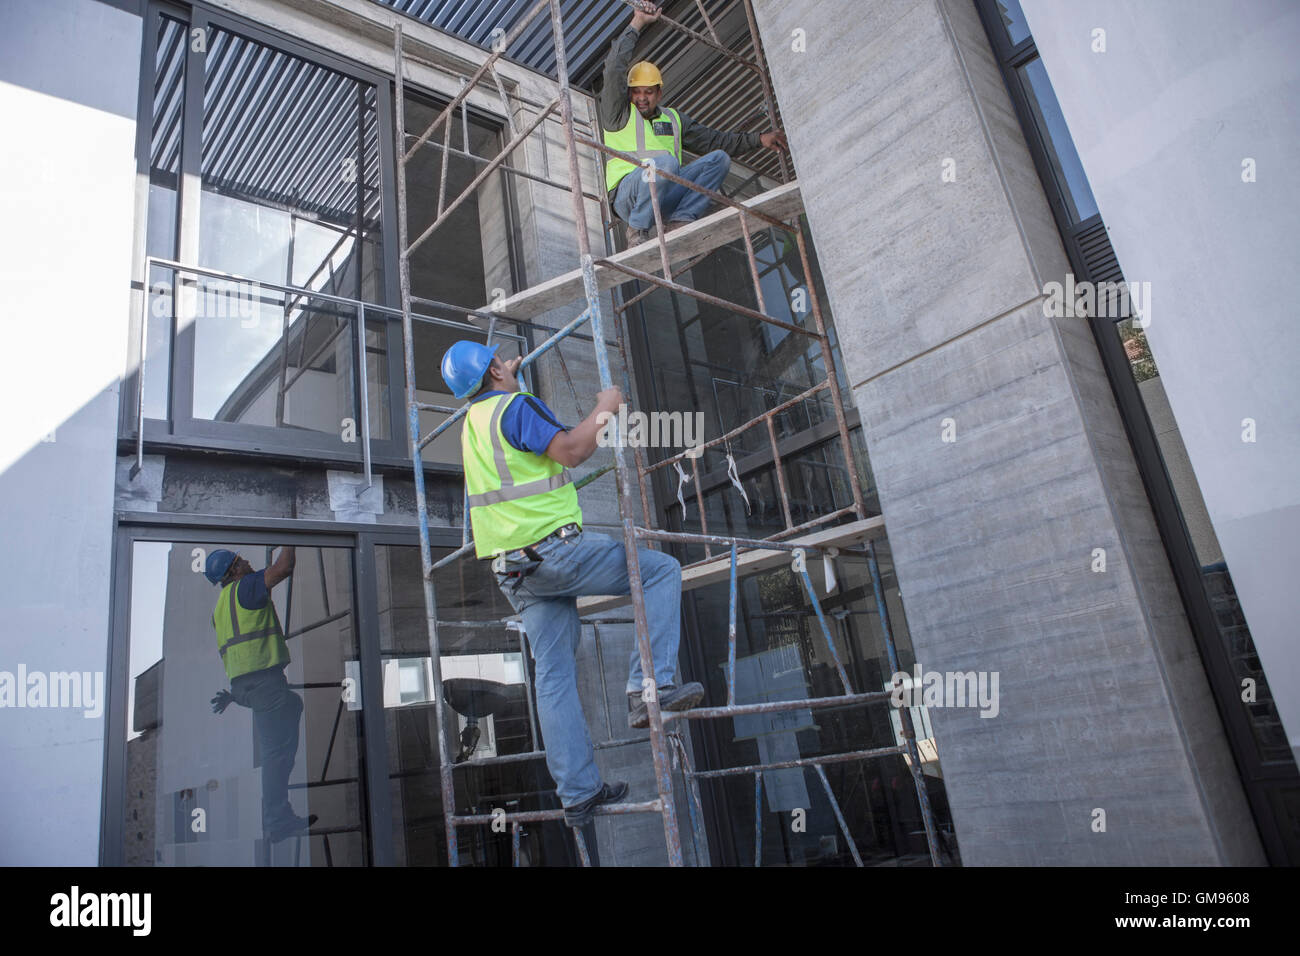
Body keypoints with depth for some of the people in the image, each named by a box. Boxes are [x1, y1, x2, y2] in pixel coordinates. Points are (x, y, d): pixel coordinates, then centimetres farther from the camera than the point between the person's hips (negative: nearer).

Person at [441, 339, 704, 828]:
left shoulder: (472, 421, 19)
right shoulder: (516, 407, -8)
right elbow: (569, 450, -19)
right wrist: (604, 408, -6)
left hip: (513, 568, 9)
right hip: (554, 547, -9)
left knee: (554, 676, 9)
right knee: (661, 570, 1)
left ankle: (578, 793, 12)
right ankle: (650, 685, -10)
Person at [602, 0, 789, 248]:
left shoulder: (674, 118, 26)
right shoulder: (618, 114, 11)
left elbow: (714, 140, 25)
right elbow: (615, 67, -3)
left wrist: (758, 139, 17)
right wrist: (637, 23, 1)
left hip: (664, 194, 5)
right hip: (627, 195, -5)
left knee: (719, 158, -9)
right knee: (666, 162, -36)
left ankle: (678, 222, -22)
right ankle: (637, 232, -21)